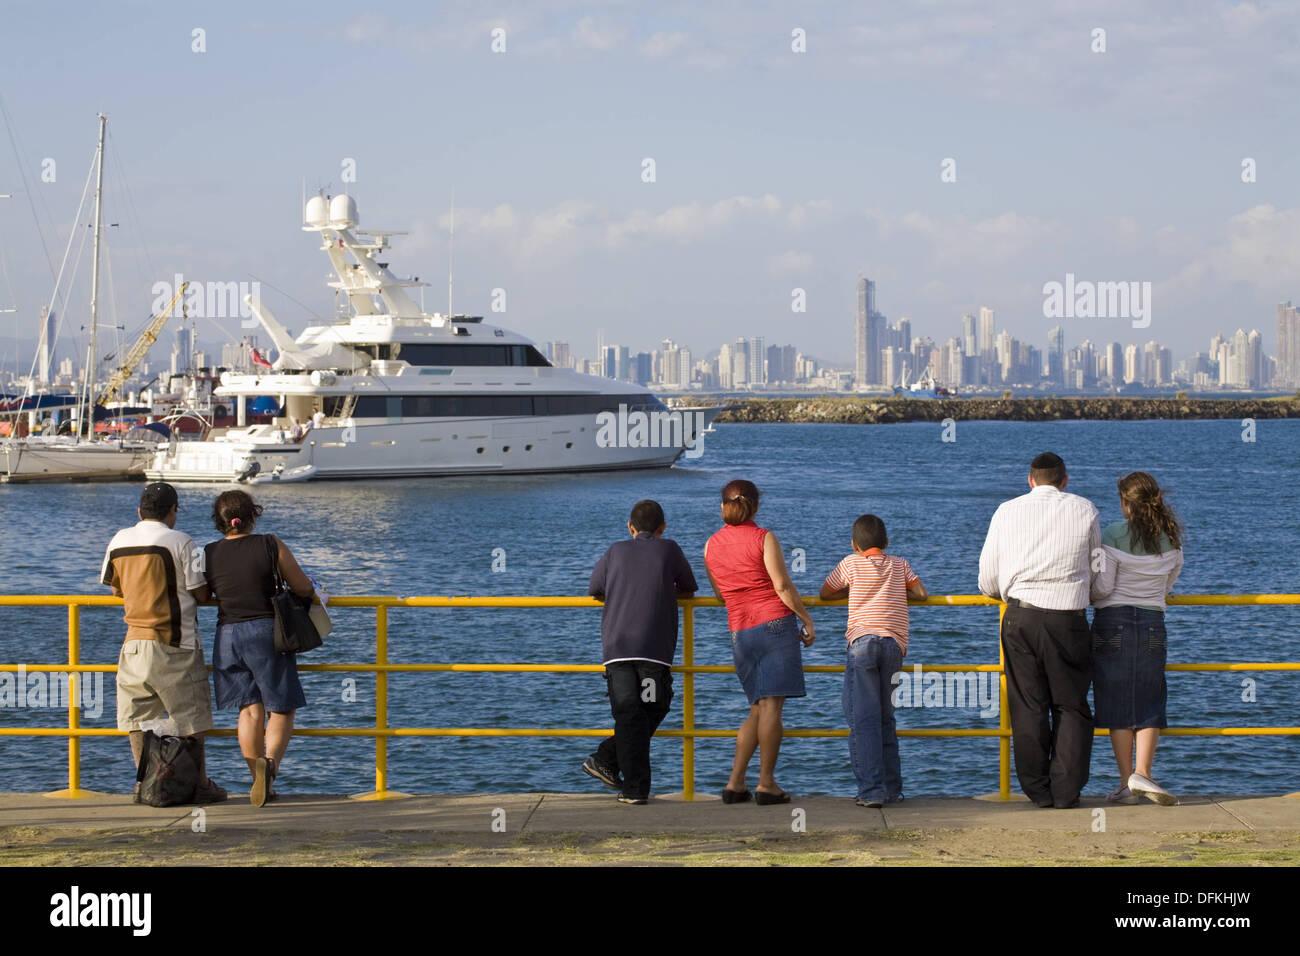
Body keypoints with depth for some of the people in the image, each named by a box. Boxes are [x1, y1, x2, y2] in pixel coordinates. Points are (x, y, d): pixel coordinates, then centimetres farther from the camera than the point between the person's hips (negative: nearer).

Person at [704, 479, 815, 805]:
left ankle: (735, 783, 5)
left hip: (740, 632, 5)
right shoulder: (764, 538, -4)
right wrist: (807, 619, -1)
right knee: (771, 705, -5)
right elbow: (783, 586, -10)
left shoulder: (711, 545, 9)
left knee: (759, 710, 12)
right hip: (776, 623, -5)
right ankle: (766, 784, -8)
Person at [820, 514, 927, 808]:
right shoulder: (900, 564, 18)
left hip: (863, 641, -3)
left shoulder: (851, 564, 11)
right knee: (885, 719, 14)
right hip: (895, 645, 3)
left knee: (863, 720, -6)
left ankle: (871, 791, -16)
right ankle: (892, 789, 13)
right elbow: (921, 594, 17)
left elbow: (825, 593, 22)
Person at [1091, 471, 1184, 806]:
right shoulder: (1172, 540, 3)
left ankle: (1127, 782, 2)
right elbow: (1167, 585, 13)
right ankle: (1142, 773, -12)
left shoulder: (1114, 535, -10)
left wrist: (1087, 595, 11)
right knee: (1149, 703, 6)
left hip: (1113, 624, -3)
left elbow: (1102, 587, -11)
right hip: (1153, 622, 3)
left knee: (1117, 704, 2)